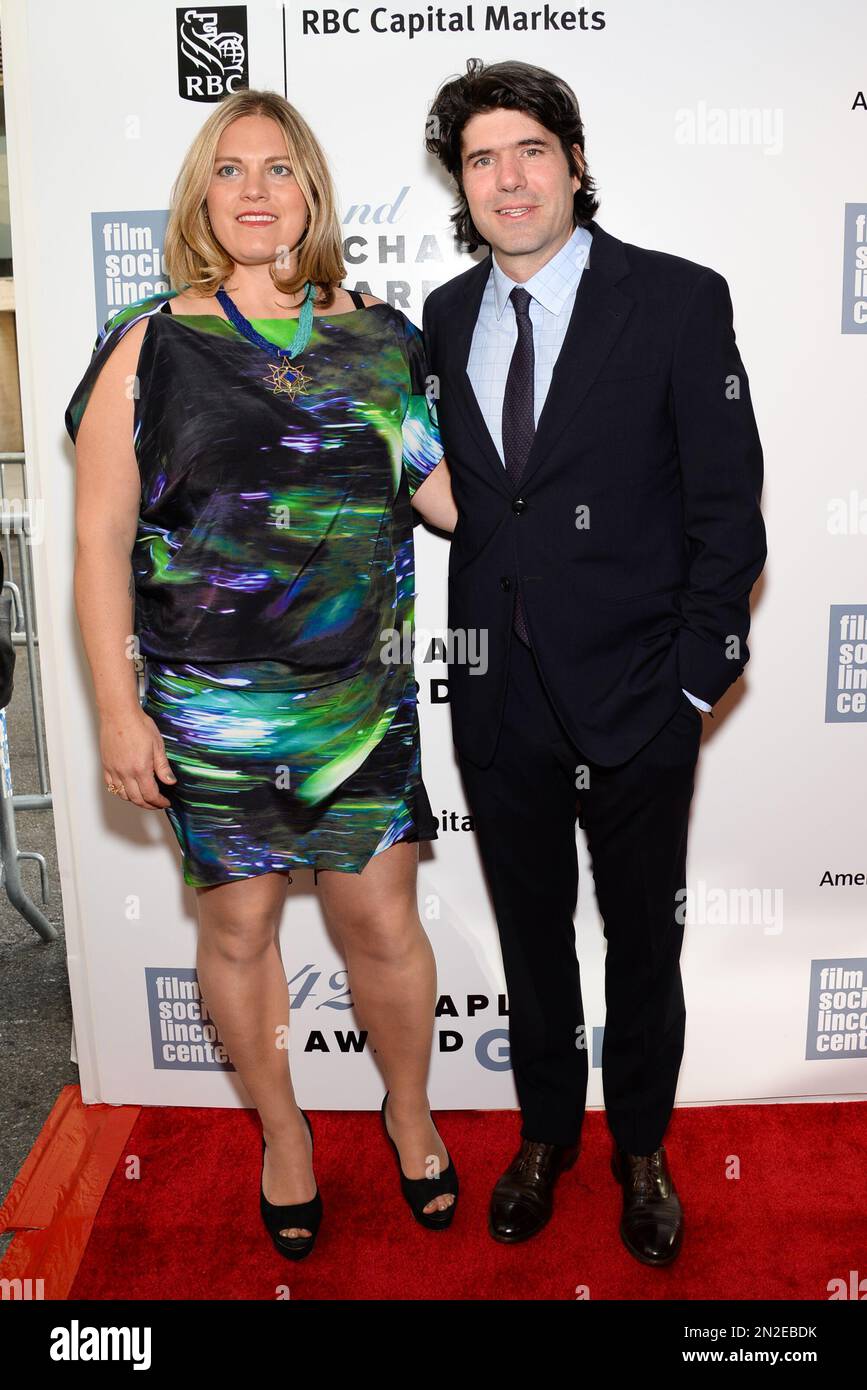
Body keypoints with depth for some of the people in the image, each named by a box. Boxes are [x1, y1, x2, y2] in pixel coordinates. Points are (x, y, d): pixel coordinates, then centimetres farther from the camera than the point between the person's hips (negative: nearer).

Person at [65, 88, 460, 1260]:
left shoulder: (379, 339, 4)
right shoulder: (149, 345, -3)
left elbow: (447, 493, 7)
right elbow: (102, 539, -3)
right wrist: (117, 711, -6)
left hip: (363, 700, 2)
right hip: (208, 710, -1)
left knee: (383, 923, 10)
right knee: (239, 929, 14)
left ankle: (410, 1113, 39)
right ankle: (283, 1133, 40)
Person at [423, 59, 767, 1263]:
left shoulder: (679, 301, -7)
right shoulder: (445, 318, 6)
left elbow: (728, 509, -8)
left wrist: (694, 681, -10)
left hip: (635, 705, -3)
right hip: (498, 702, 3)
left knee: (643, 941, 15)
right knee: (532, 934, 19)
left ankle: (641, 1151, 40)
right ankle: (545, 1133, 42)